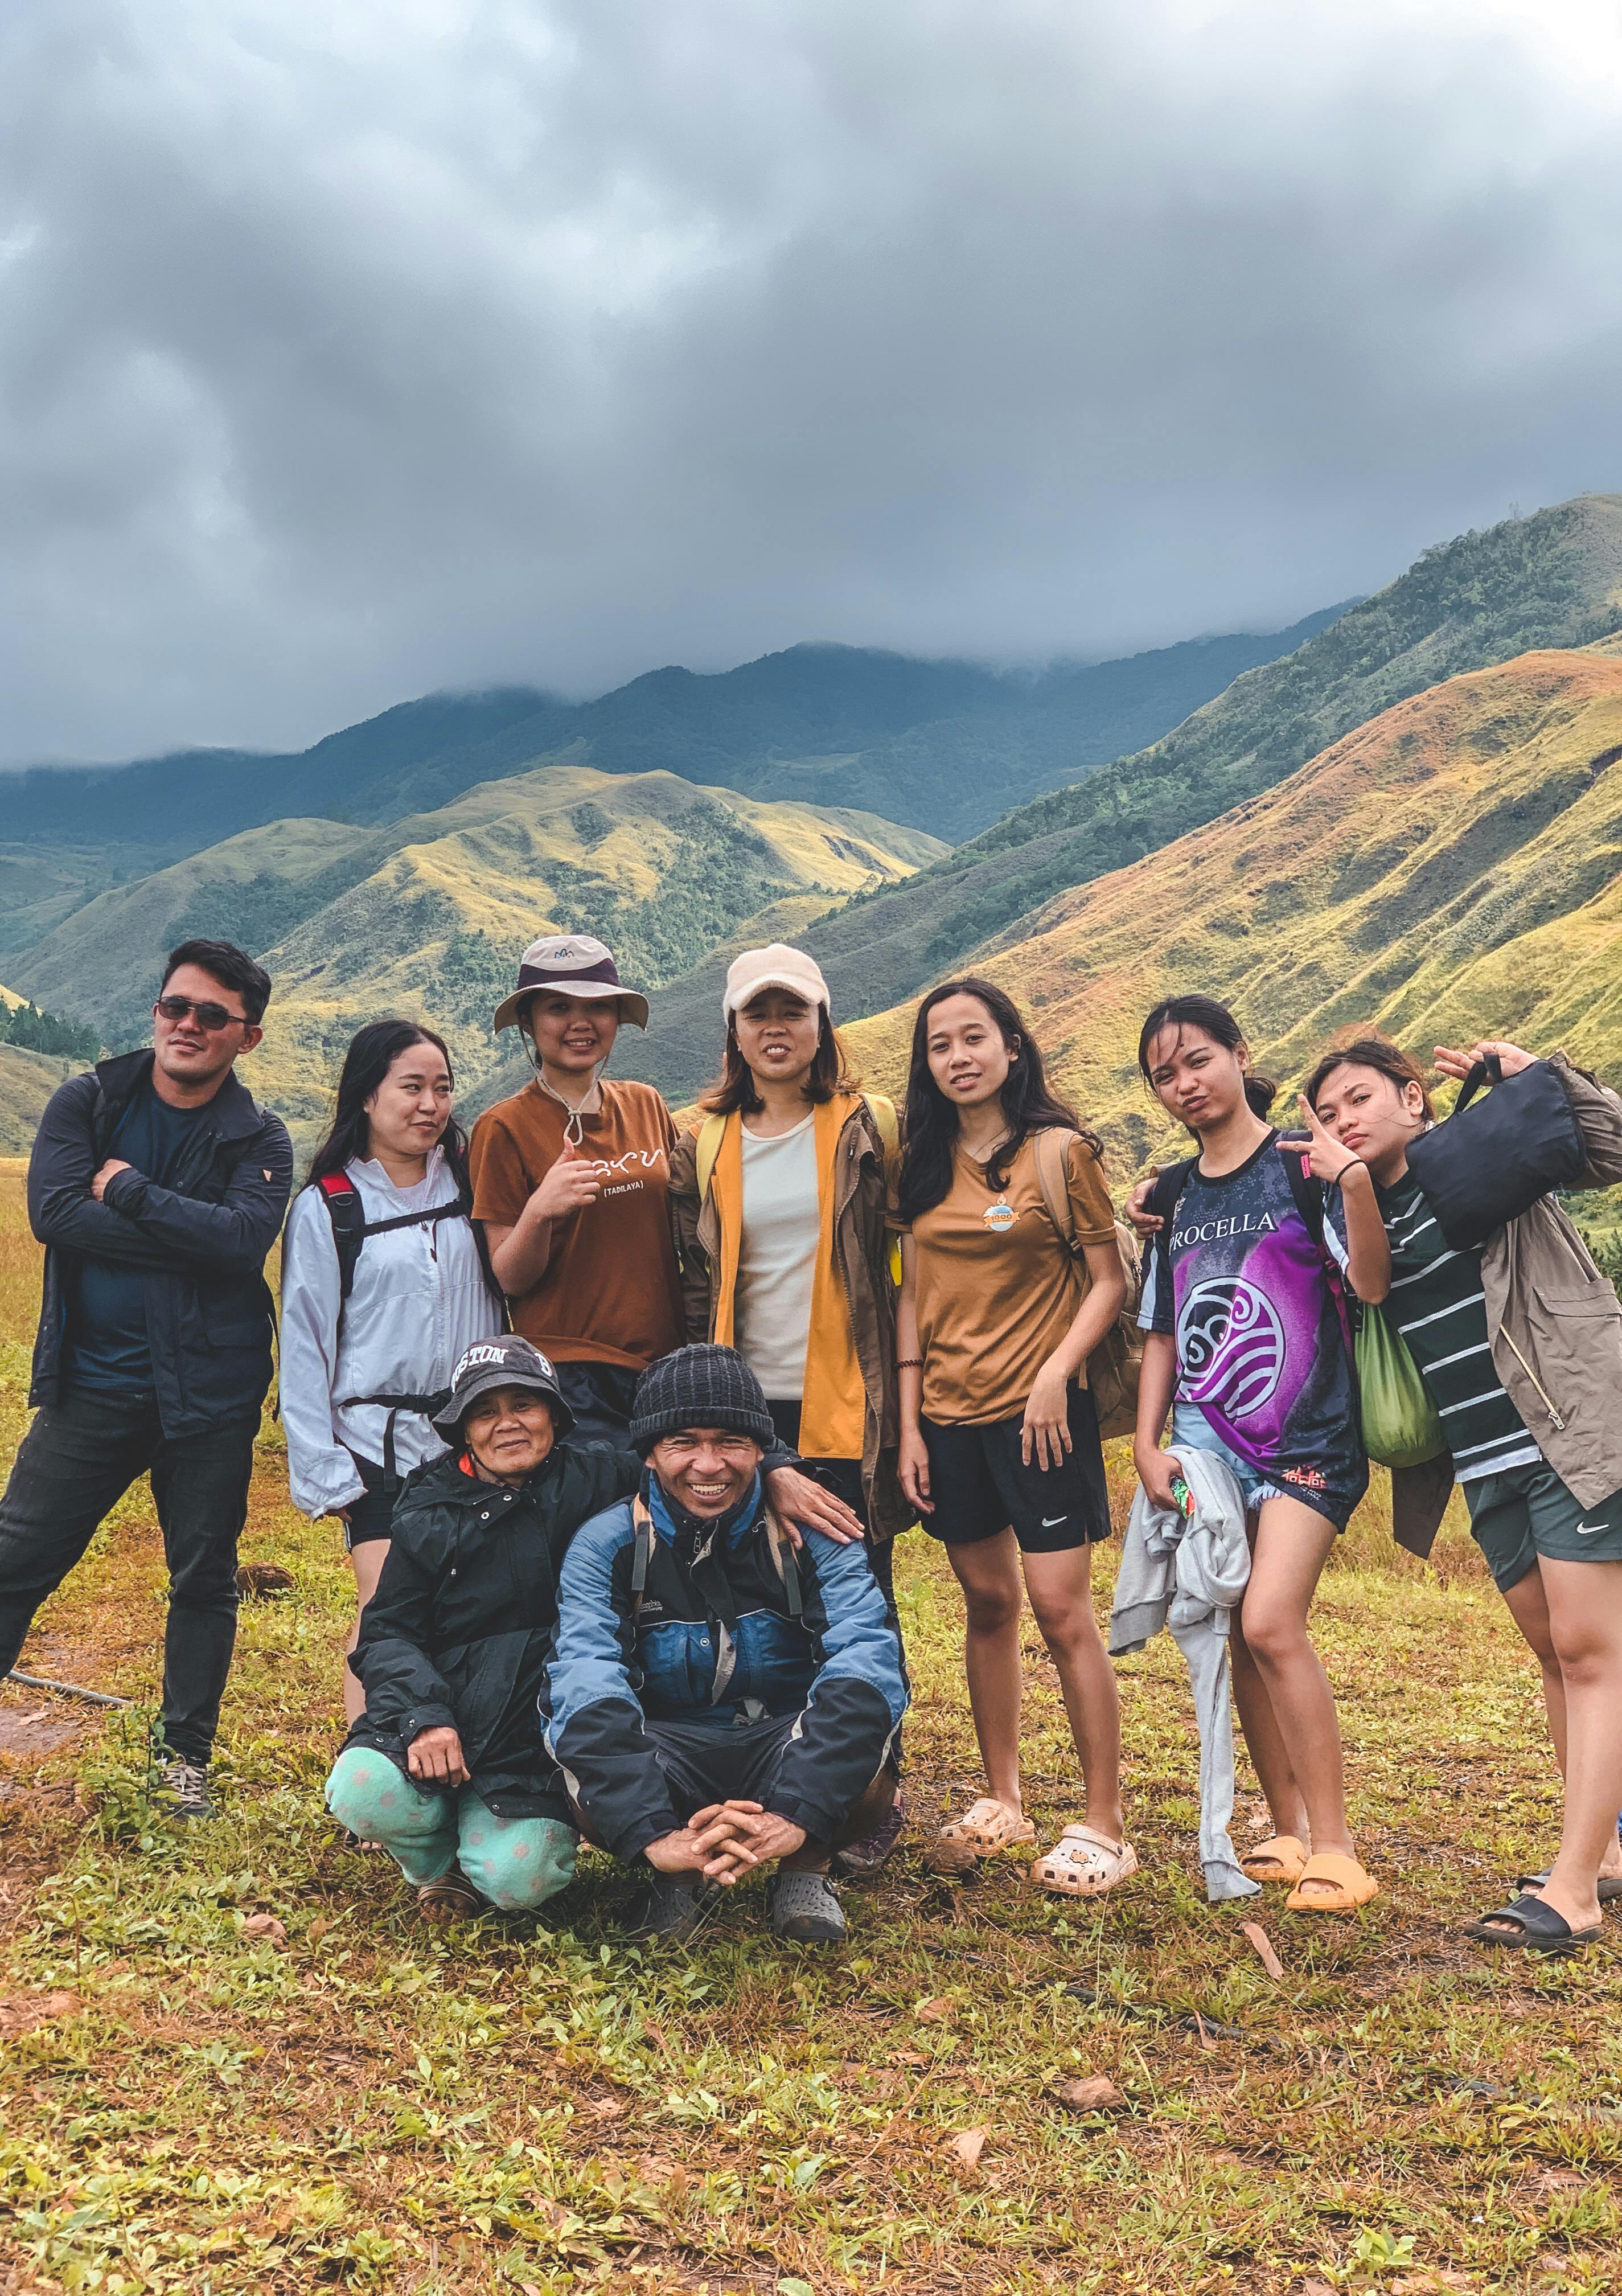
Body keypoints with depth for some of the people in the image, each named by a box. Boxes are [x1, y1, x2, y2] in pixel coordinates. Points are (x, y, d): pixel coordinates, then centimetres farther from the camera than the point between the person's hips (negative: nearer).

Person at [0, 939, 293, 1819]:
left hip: (210, 1394, 0)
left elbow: (244, 1238, -19)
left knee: (205, 1579, 10)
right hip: (92, 1383, 1)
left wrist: (125, 1189, -16)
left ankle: (186, 1759, 27)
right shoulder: (85, 1103, 3)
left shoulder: (259, 1141, 0)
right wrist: (190, 1237, -16)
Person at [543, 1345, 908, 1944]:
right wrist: (655, 1836, -41)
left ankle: (805, 1872, -2)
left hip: (788, 1745, -1)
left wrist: (796, 1814, -41)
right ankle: (674, 1878, -1)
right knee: (579, 1741, -32)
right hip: (670, 1754, 1)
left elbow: (866, 1665, -25)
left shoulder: (813, 1532, -10)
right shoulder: (606, 1545, -9)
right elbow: (587, 1687, -24)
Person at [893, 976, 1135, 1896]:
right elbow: (914, 1299, 11)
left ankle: (1106, 1826, 5)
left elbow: (1110, 1282, -4)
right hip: (950, 1413, 5)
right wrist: (909, 1424, 7)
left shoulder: (1060, 1151, -4)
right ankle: (1003, 1801, 26)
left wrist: (1055, 1374, -17)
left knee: (1063, 1611, -5)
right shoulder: (927, 1165, 9)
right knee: (988, 1603, 13)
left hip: (1038, 1409, -5)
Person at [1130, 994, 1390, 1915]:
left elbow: (1373, 1284, -15)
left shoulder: (1303, 1164, -5)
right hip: (1205, 1445, 5)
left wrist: (1357, 1184, -30)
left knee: (1271, 1624, -17)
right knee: (1238, 1639, 6)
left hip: (1308, 1439, -5)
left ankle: (1336, 1849, -6)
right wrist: (1148, 1442, 6)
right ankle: (1290, 1833, 20)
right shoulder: (1172, 1196, 10)